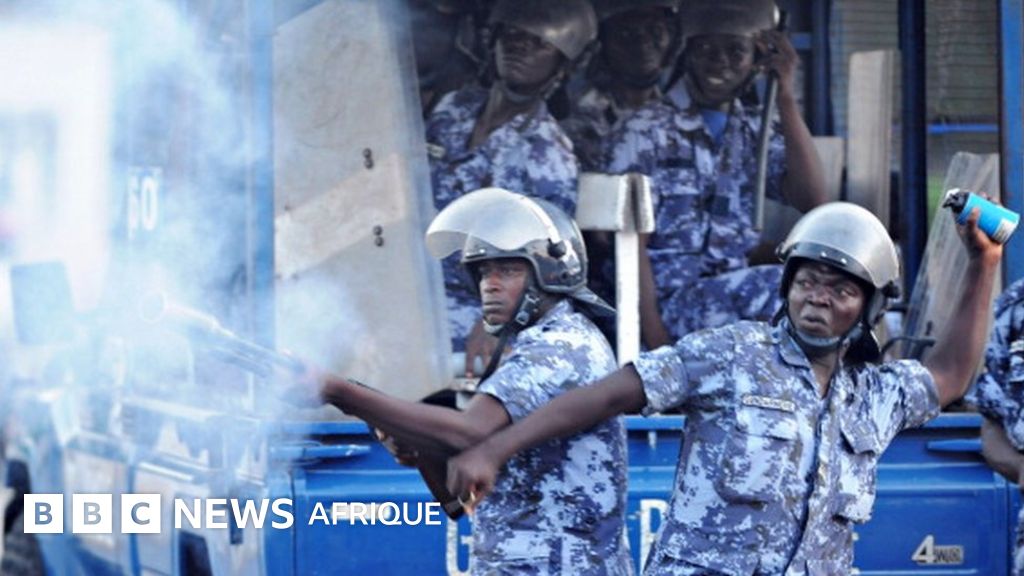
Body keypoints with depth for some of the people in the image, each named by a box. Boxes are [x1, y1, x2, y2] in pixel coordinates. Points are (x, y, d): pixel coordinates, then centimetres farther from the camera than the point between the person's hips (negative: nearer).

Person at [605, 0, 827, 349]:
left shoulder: (757, 133, 17)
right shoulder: (646, 131, 2)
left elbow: (811, 199, 0)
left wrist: (786, 98, -3)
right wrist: (656, 339, -17)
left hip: (738, 297, 6)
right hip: (673, 301, -6)